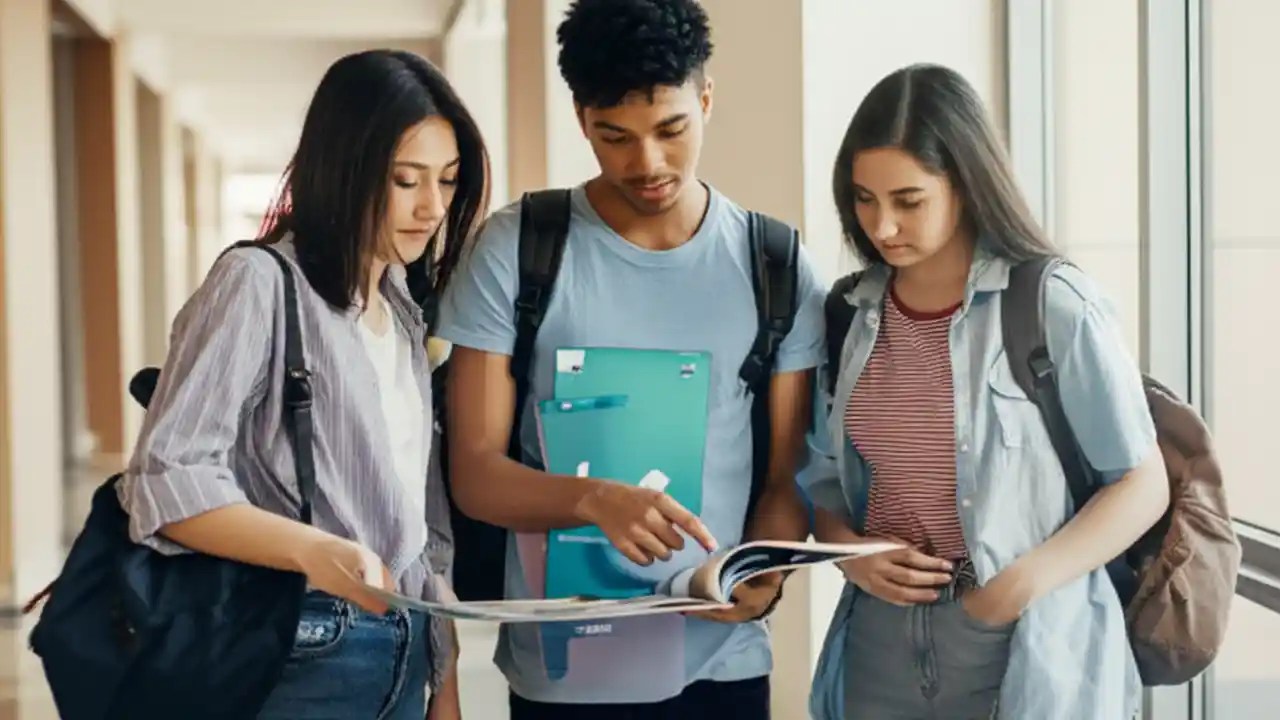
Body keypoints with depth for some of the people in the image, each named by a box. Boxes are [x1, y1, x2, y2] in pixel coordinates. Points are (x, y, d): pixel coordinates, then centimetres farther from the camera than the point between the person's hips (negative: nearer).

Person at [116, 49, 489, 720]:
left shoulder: (402, 307, 12)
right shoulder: (260, 283, -11)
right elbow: (166, 480, -19)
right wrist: (310, 550, -33)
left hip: (404, 652, 7)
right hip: (299, 658, -7)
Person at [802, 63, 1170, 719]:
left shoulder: (1052, 306, -11)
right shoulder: (852, 314, 3)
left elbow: (1143, 485, -8)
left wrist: (1023, 584, -18)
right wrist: (849, 550, -9)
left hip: (1025, 647, -4)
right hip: (881, 641, 4)